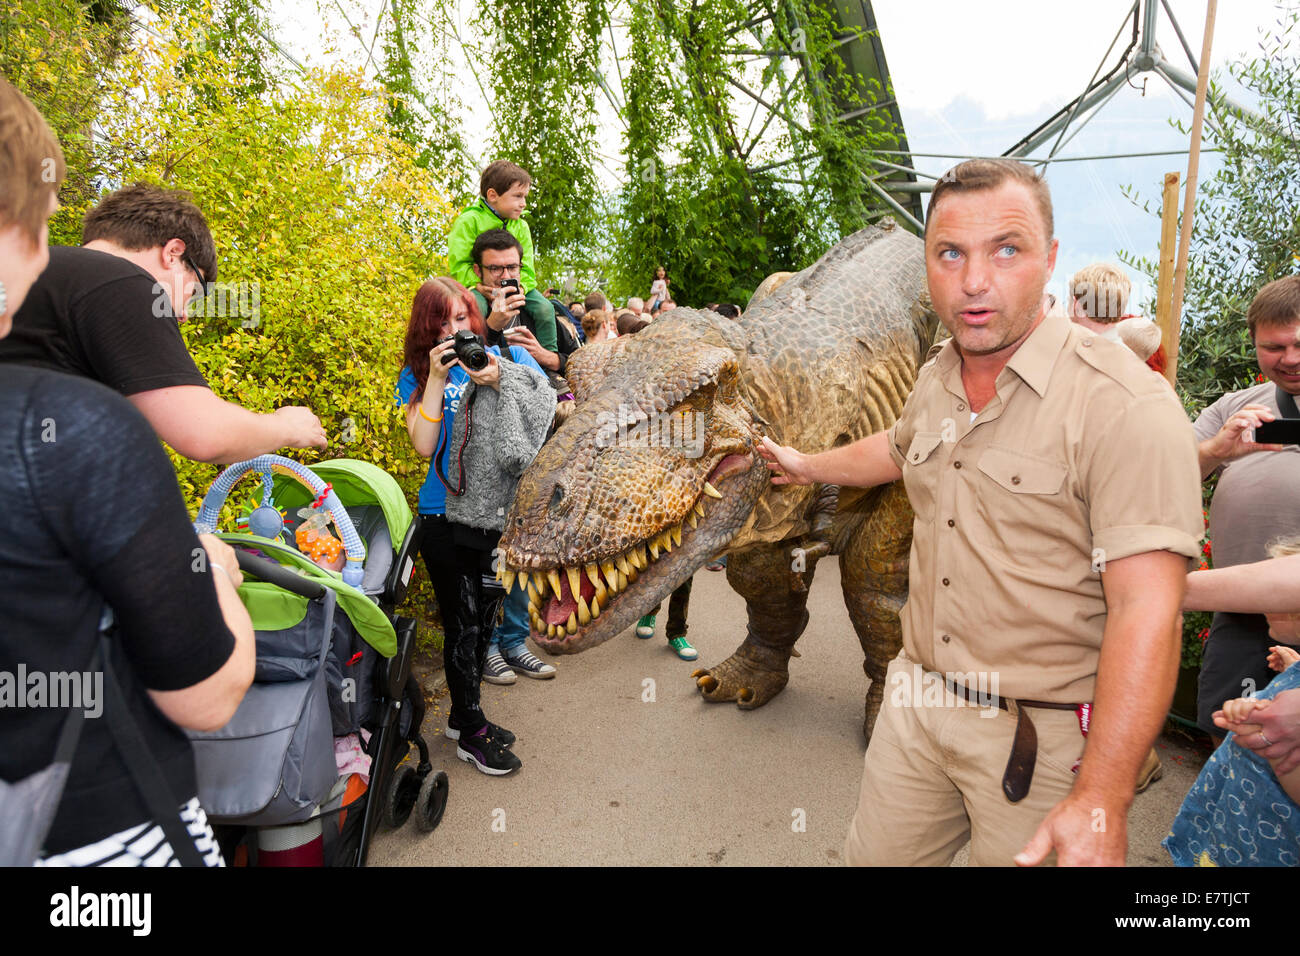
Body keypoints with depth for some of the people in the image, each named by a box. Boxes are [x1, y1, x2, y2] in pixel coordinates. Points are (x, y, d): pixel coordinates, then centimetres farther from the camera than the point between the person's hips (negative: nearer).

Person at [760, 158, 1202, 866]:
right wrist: (809, 466, 40)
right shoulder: (936, 381, 3)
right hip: (915, 703, 6)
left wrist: (1101, 803, -29)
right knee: (874, 855, 17)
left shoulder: (1123, 405, -21)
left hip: (1041, 738, -6)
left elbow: (1146, 611, -25)